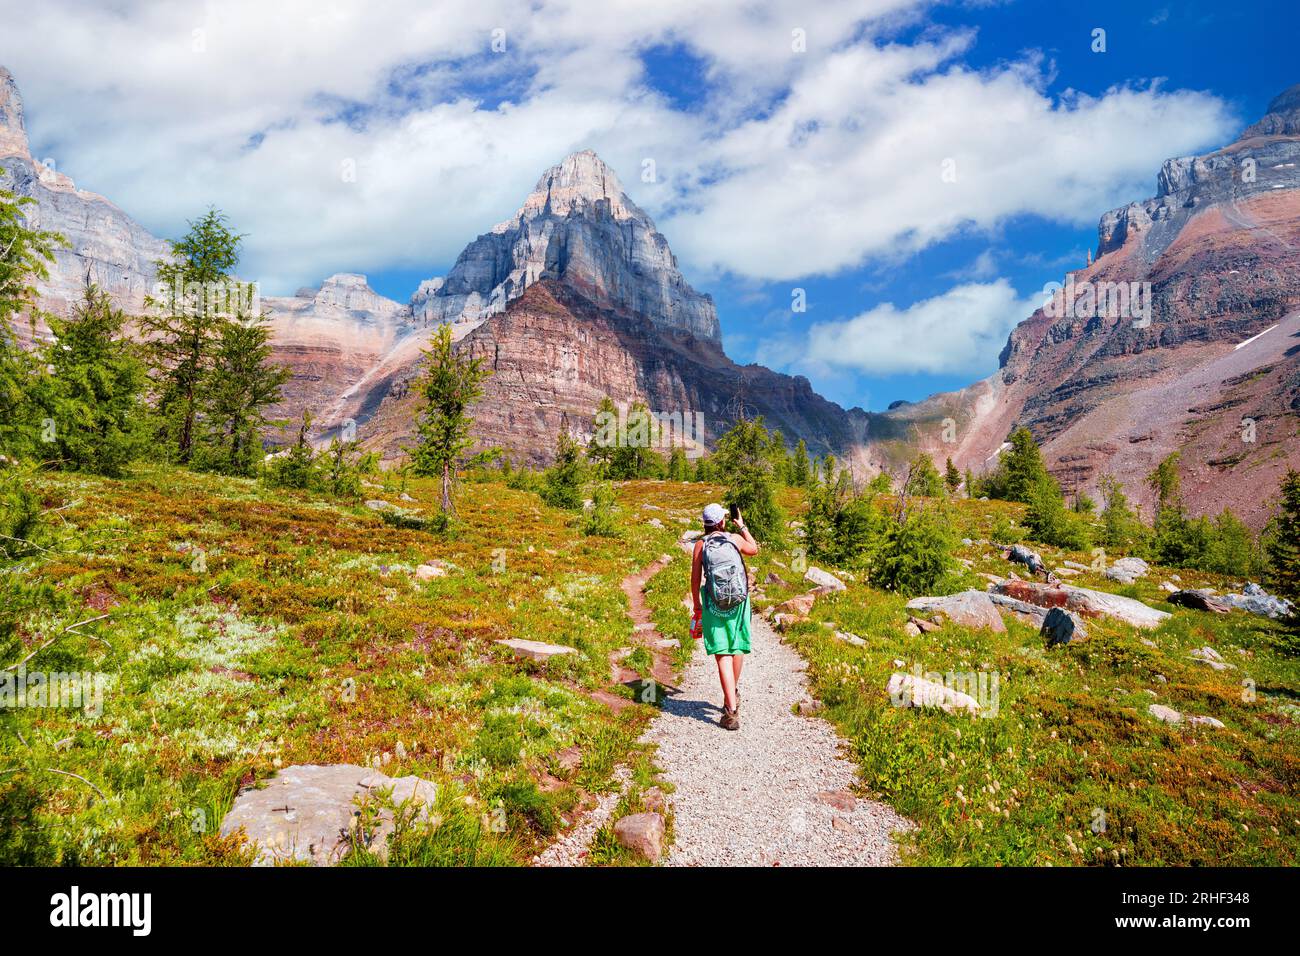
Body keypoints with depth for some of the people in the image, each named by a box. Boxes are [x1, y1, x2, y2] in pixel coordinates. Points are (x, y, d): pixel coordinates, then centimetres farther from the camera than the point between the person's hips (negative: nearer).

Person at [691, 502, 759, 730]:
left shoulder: (700, 545, -3)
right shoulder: (735, 538, -1)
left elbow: (695, 579, 1)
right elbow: (754, 550, 21)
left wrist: (697, 606, 13)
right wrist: (742, 526, 29)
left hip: (714, 605, -1)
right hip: (739, 601, 1)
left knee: (722, 656, -2)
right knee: (737, 648, 21)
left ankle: (732, 711, -10)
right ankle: (733, 693, 42)